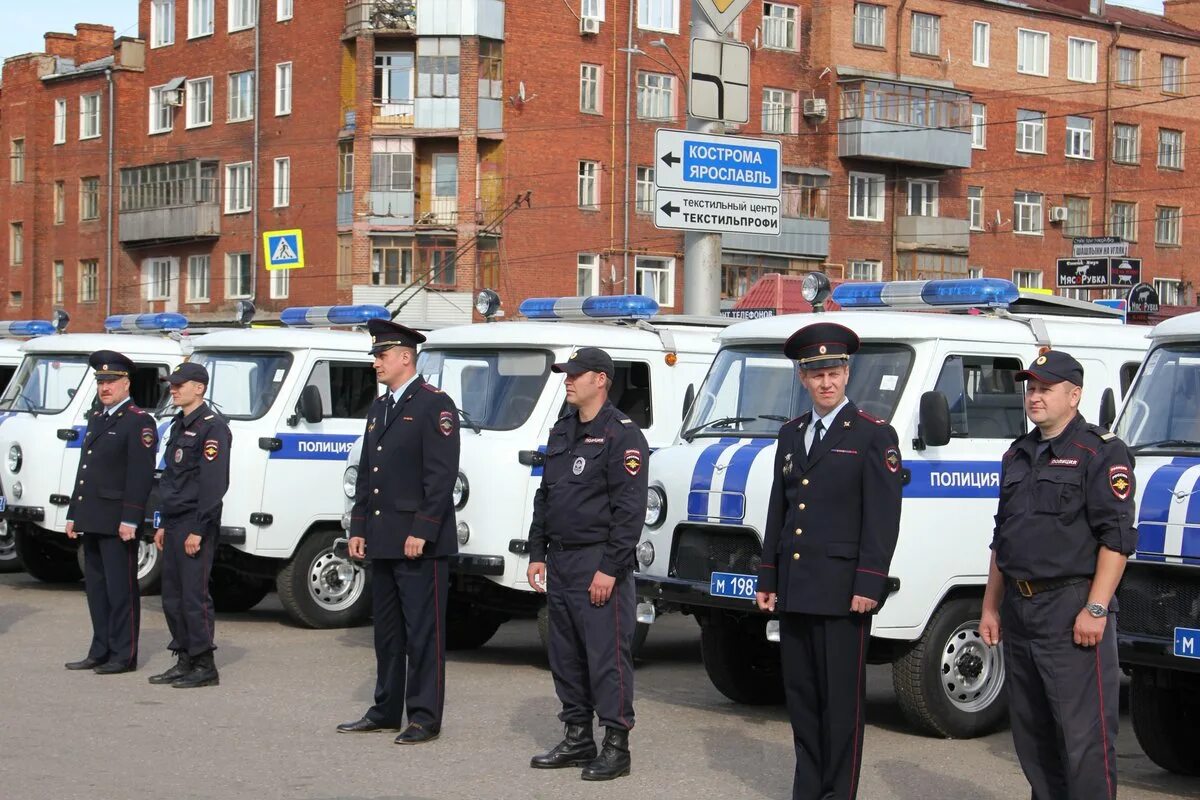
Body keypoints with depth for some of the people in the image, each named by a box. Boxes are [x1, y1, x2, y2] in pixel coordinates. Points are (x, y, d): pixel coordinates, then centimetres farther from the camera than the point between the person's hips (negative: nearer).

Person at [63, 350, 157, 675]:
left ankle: (124, 656, 1)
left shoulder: (139, 422, -8)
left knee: (121, 588, -4)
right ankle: (100, 652, 19)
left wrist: (130, 519, -20)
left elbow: (141, 474, -15)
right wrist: (74, 514, 18)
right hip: (92, 520, 9)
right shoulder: (96, 418, 18)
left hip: (117, 522, -9)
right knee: (96, 587, 12)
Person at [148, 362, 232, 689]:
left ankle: (204, 667, -2)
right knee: (172, 596, 10)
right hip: (175, 524, 9)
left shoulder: (212, 427, -12)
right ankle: (185, 661, 17)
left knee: (194, 596, -8)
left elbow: (214, 483, -18)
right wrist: (164, 525, 20)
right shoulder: (179, 425, 18)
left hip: (195, 526, -9)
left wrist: (198, 530, -21)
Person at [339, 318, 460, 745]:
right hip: (382, 541, 9)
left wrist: (421, 531, -20)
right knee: (387, 629, 14)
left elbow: (441, 475, -15)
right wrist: (358, 528, 13)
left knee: (423, 631, -3)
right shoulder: (379, 408, 18)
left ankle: (424, 717, 1)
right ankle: (386, 710, 22)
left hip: (419, 542, -9)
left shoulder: (434, 405, -9)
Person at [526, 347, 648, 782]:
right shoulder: (562, 431, 16)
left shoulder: (621, 434, -10)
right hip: (560, 563, 9)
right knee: (565, 655, 12)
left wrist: (610, 568, -18)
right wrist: (537, 554, 14)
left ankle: (616, 746, 0)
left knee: (607, 656, -6)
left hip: (599, 564, -8)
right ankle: (577, 739, 21)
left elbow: (630, 508, -15)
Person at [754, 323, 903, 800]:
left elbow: (883, 518, -9)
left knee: (841, 700, -2)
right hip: (794, 590, 7)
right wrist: (767, 579, 14)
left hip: (841, 591, -6)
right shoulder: (790, 435, 17)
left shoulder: (874, 436, -3)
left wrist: (868, 585, -16)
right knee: (800, 696, 11)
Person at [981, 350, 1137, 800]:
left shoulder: (1101, 453, -6)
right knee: (1031, 732, 12)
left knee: (1084, 735, -9)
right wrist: (991, 607, 18)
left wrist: (1095, 610, -19)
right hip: (1019, 609, 8)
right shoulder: (1017, 456, 18)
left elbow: (1116, 539, -13)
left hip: (1072, 610, -8)